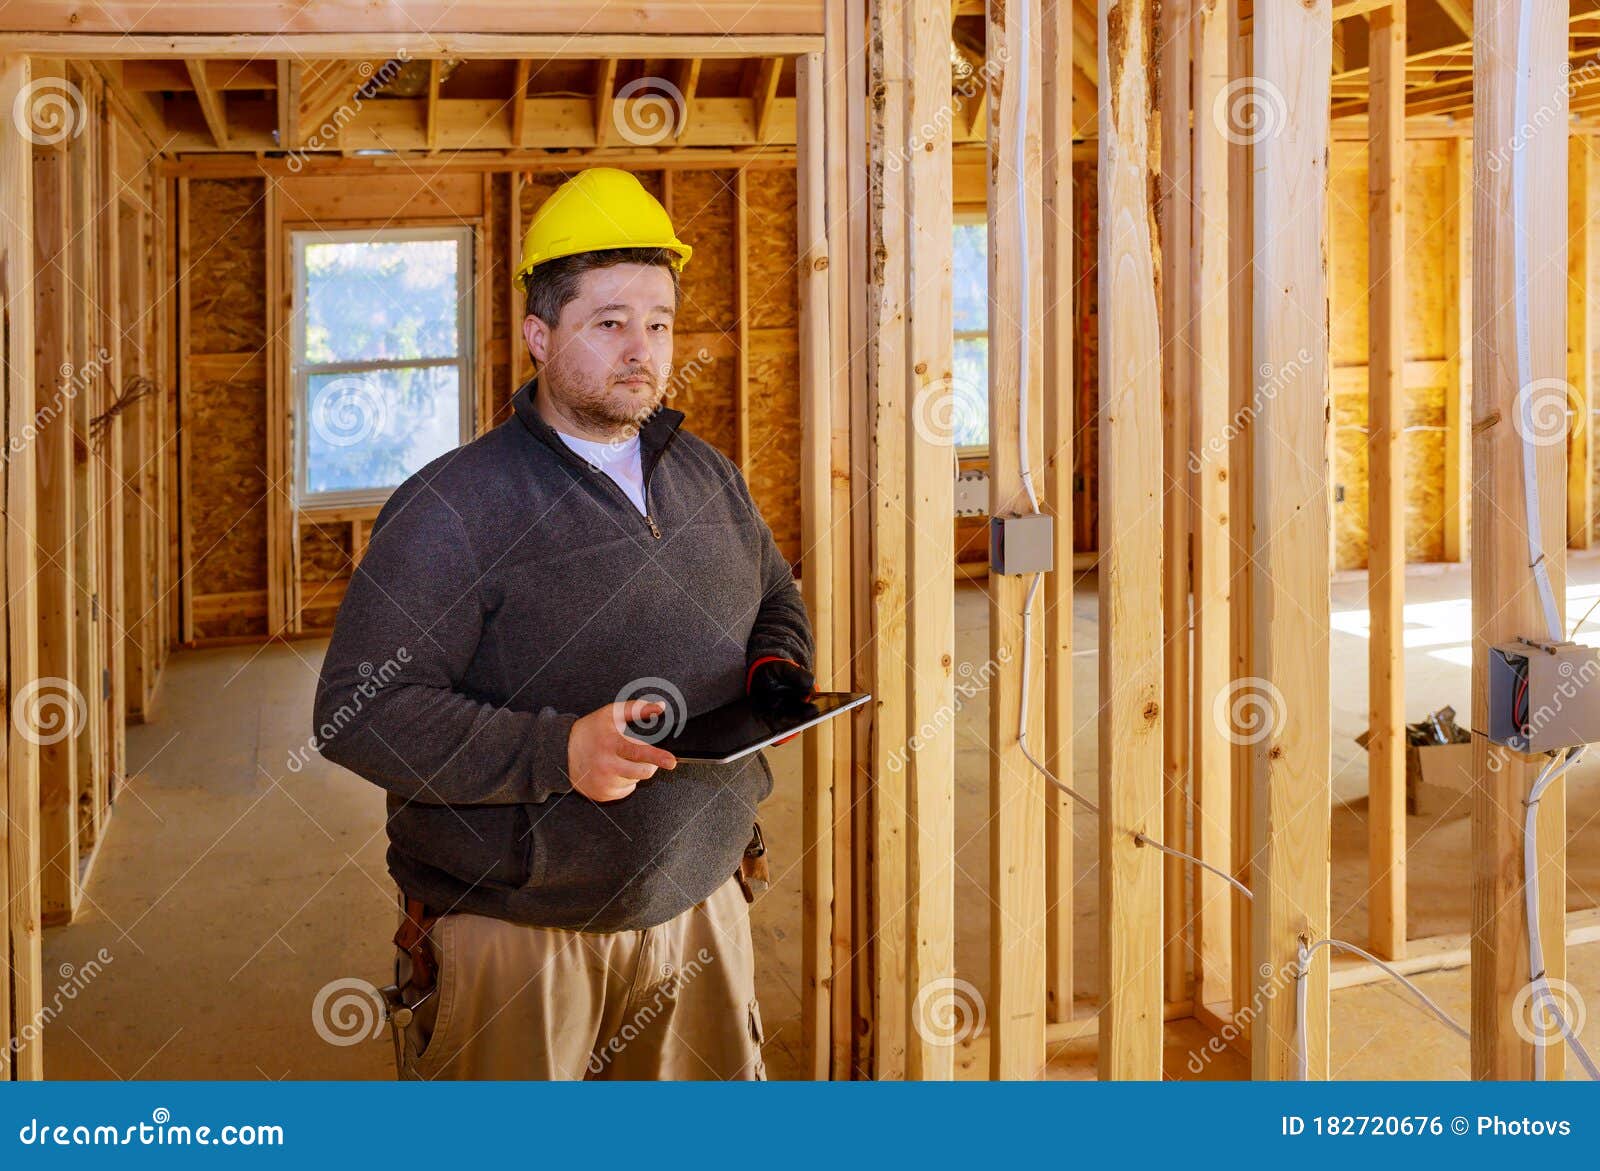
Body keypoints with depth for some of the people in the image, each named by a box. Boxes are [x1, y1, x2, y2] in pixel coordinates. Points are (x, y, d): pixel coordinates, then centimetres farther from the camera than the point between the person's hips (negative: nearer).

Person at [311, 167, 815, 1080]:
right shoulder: (454, 506, -14)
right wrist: (556, 751, -29)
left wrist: (779, 671, -1)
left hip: (699, 899, 6)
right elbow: (359, 711, -19)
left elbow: (777, 597, 23)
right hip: (515, 930, -5)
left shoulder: (709, 477, 8)